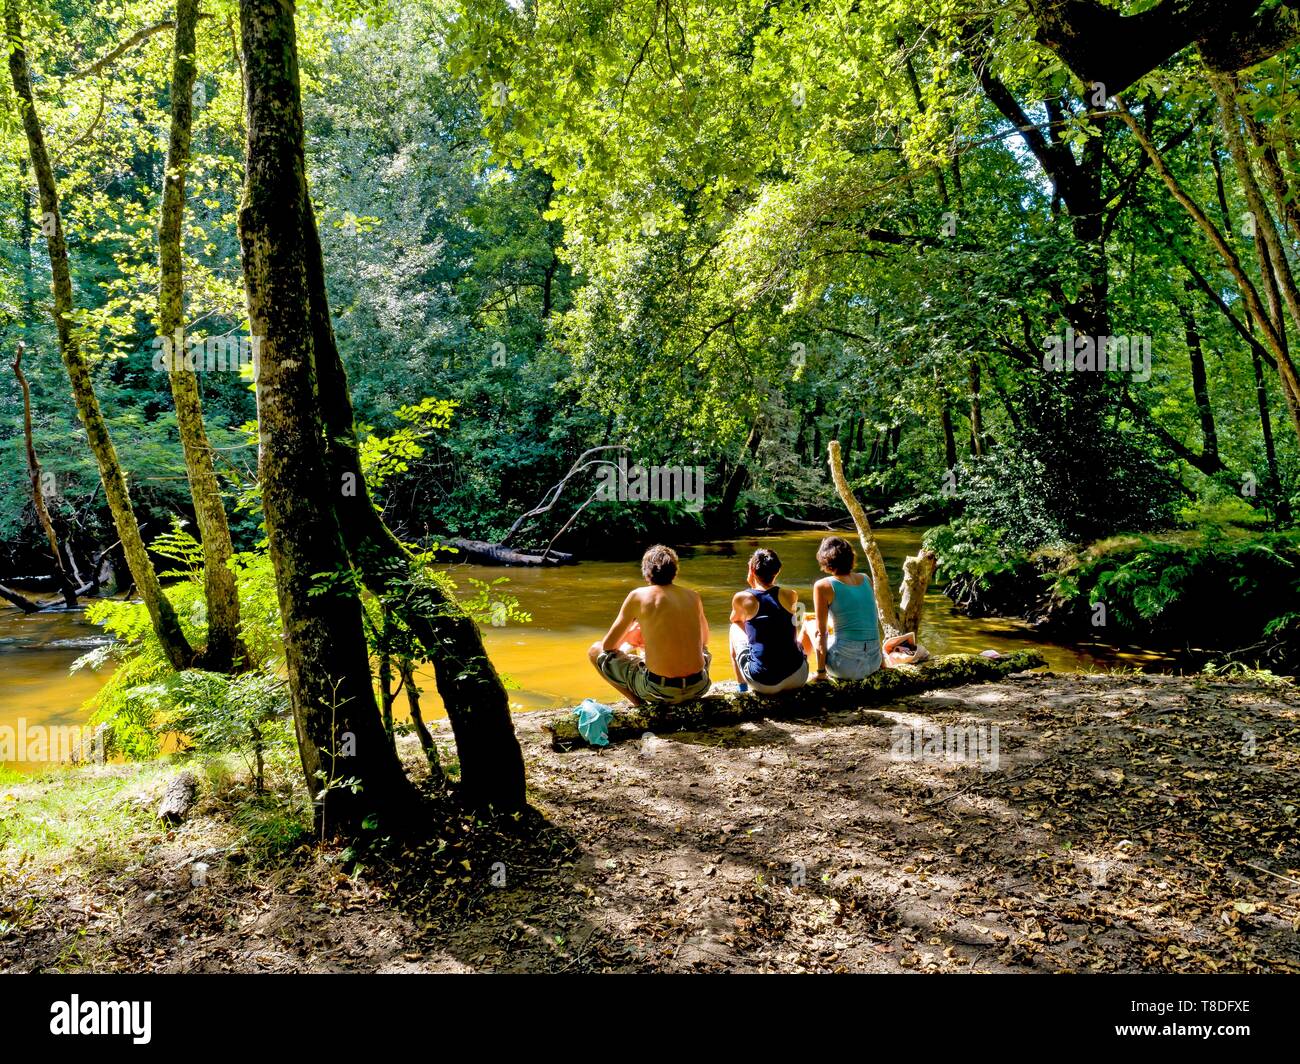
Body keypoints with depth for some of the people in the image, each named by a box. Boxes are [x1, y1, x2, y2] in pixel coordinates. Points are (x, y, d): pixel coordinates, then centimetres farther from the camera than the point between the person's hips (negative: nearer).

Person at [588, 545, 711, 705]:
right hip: (698, 688, 4)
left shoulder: (638, 596, -3)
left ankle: (639, 703, 3)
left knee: (594, 651, 14)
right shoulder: (693, 596, 8)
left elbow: (608, 645, 4)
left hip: (659, 691, -4)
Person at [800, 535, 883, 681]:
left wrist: (820, 672, -1)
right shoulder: (866, 580, 6)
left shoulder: (823, 586, -9)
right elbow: (876, 622, 13)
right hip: (873, 664, 5)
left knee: (810, 626, 23)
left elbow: (820, 632, -8)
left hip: (845, 667, -5)